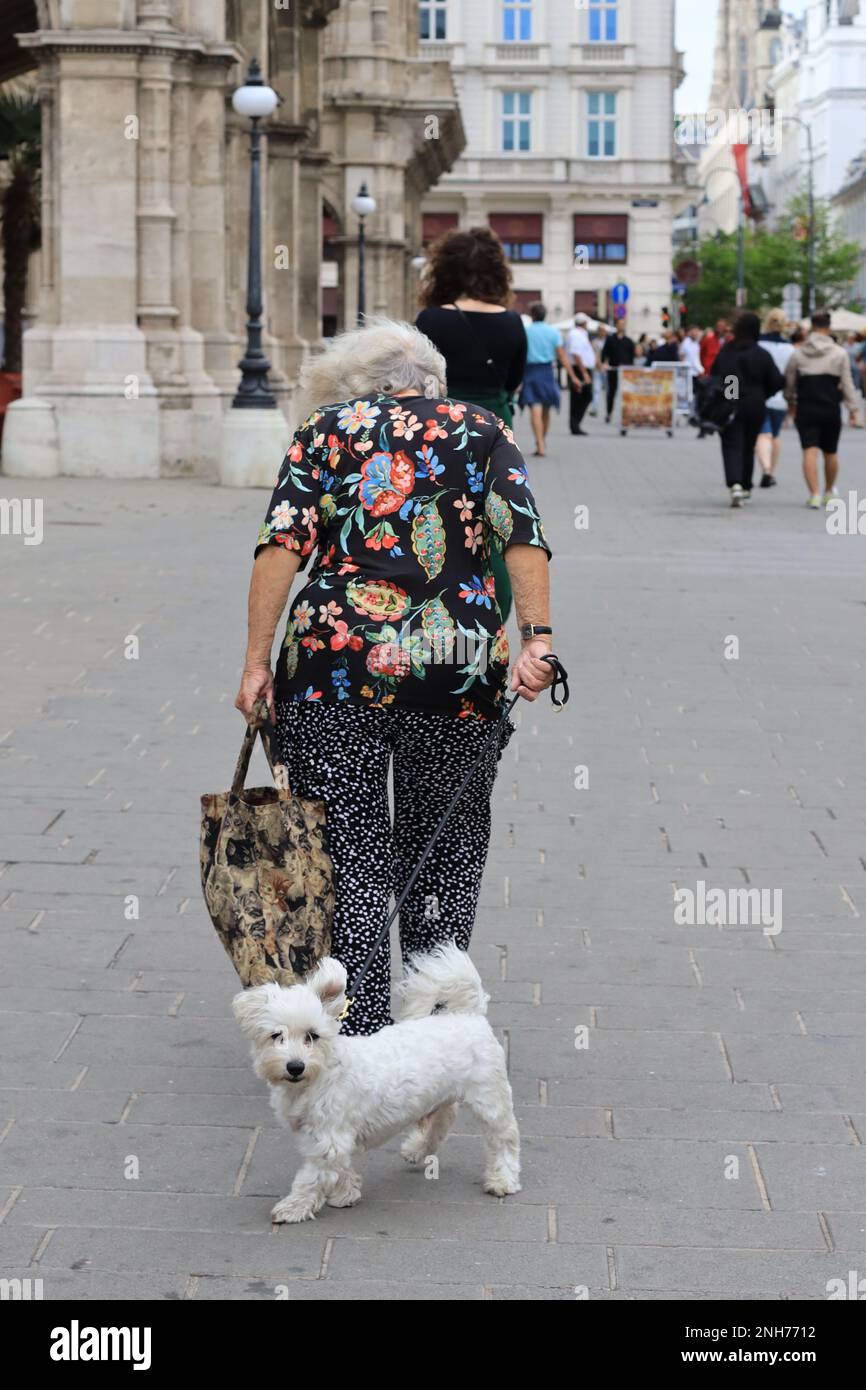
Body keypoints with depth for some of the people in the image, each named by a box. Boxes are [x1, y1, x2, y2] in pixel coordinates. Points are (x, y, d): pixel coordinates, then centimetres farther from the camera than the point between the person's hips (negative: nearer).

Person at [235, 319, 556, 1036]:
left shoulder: (329, 428, 11)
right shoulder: (482, 430, 14)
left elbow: (283, 543, -2)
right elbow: (524, 538, -2)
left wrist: (258, 661, -3)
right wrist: (537, 640, -9)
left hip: (338, 658, -1)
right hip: (458, 670, 1)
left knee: (348, 853, 4)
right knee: (447, 849, 13)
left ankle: (360, 1034, 0)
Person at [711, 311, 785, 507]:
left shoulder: (724, 351, -2)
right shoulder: (762, 355, -6)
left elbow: (714, 376, 3)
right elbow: (777, 381, -5)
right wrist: (761, 395, 12)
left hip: (728, 407, 0)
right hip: (754, 407, 0)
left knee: (732, 446, -3)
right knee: (748, 446, 16)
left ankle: (735, 485, -25)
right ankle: (746, 488, 26)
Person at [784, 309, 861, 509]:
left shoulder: (798, 353, -1)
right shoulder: (839, 353, -3)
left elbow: (789, 381, 7)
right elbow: (847, 384, -3)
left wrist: (791, 402, 25)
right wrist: (853, 409, 4)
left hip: (806, 410, 0)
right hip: (831, 410, 1)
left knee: (810, 451, -5)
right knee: (831, 453, 15)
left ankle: (814, 494, -17)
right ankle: (829, 493, 30)